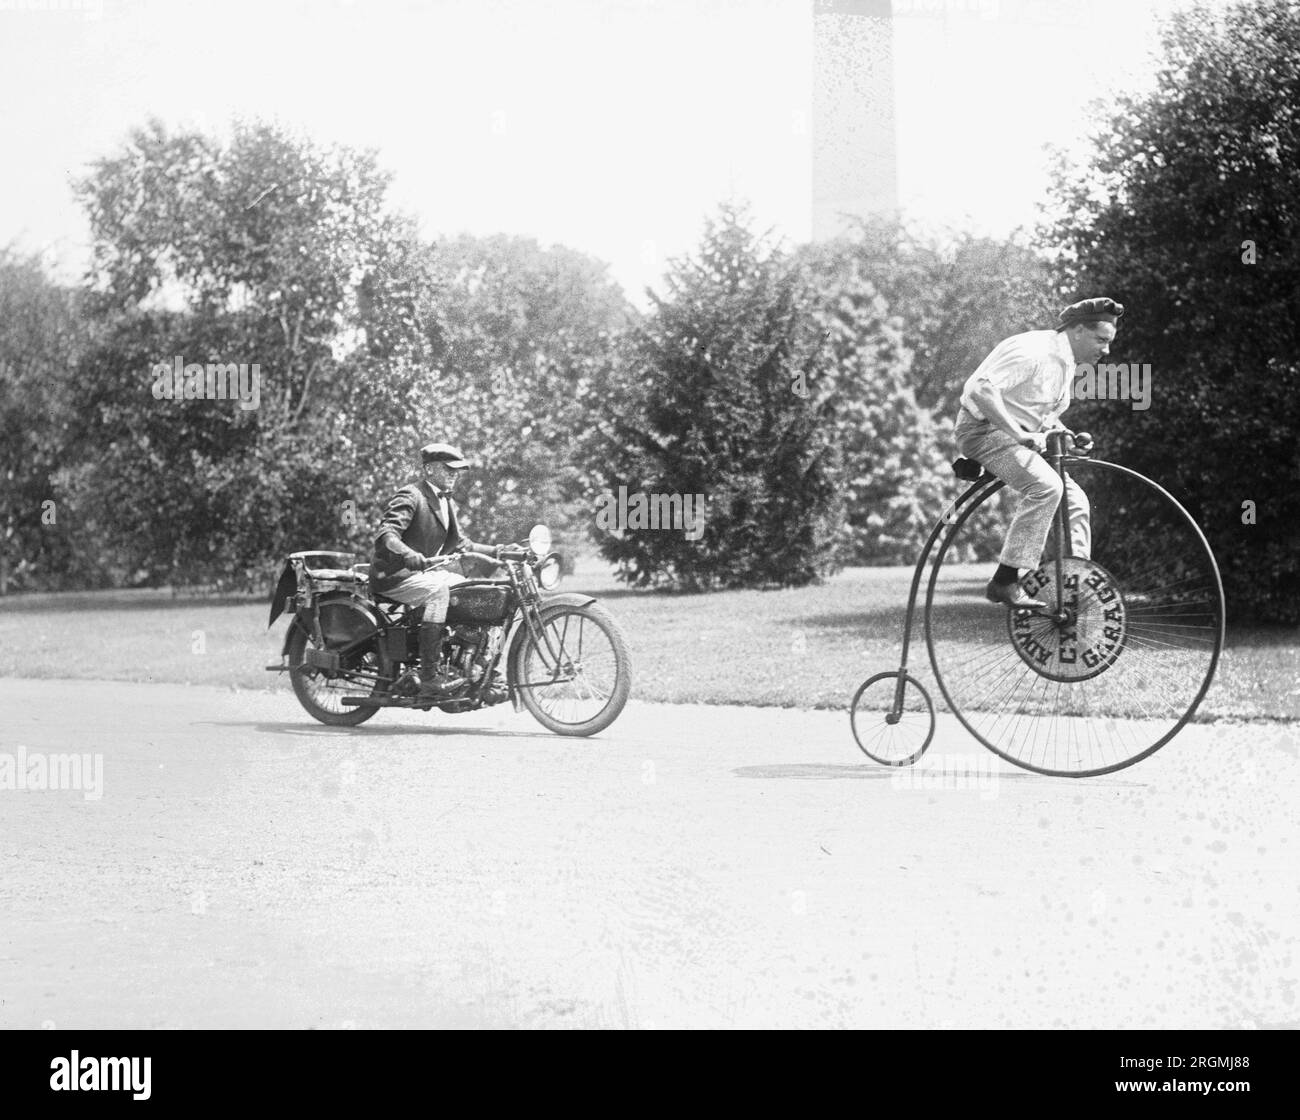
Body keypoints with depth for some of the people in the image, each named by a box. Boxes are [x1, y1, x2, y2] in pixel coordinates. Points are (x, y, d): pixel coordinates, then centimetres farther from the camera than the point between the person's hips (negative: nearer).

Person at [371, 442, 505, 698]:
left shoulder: (447, 501, 16)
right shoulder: (410, 497, -13)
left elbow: (459, 543, 19)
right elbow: (387, 535, -27)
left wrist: (496, 551, 4)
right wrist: (413, 558, -46)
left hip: (426, 572, 9)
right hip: (394, 576, -9)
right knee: (438, 590, -33)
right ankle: (429, 679, -36)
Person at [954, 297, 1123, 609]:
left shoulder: (1067, 361, 10)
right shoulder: (1034, 352, -21)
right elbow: (980, 389, -32)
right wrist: (1020, 434, -33)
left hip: (1015, 435, 10)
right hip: (984, 429, -10)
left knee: (1075, 500, 1)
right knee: (1045, 486, -29)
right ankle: (1005, 582, -28)